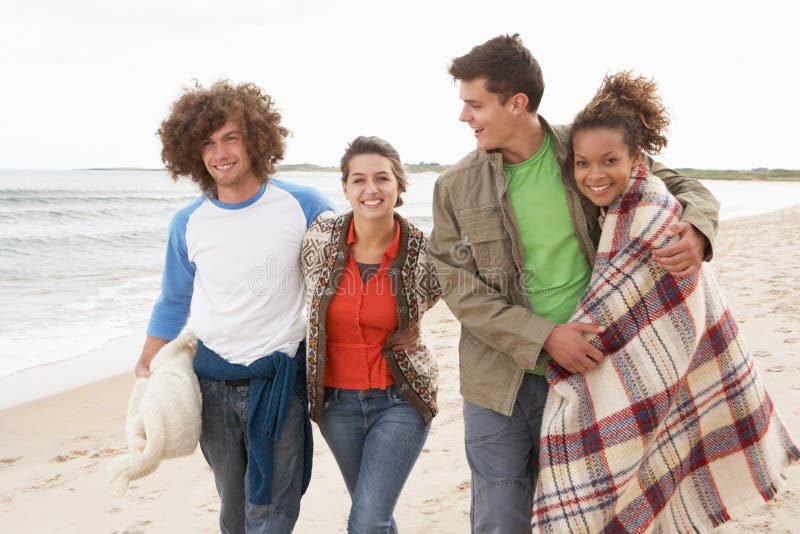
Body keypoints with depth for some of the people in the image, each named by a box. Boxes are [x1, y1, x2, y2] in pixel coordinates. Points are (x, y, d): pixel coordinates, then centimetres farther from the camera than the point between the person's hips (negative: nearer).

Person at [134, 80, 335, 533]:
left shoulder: (303, 206, -9)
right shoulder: (188, 224, 0)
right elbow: (174, 304, 12)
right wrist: (145, 369, 3)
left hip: (279, 380, -3)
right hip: (212, 381, 3)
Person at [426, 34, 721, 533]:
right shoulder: (456, 187, -4)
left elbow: (681, 187, 5)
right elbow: (459, 288, -6)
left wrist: (697, 230, -19)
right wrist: (544, 337, -17)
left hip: (583, 371, 0)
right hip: (500, 381, 0)